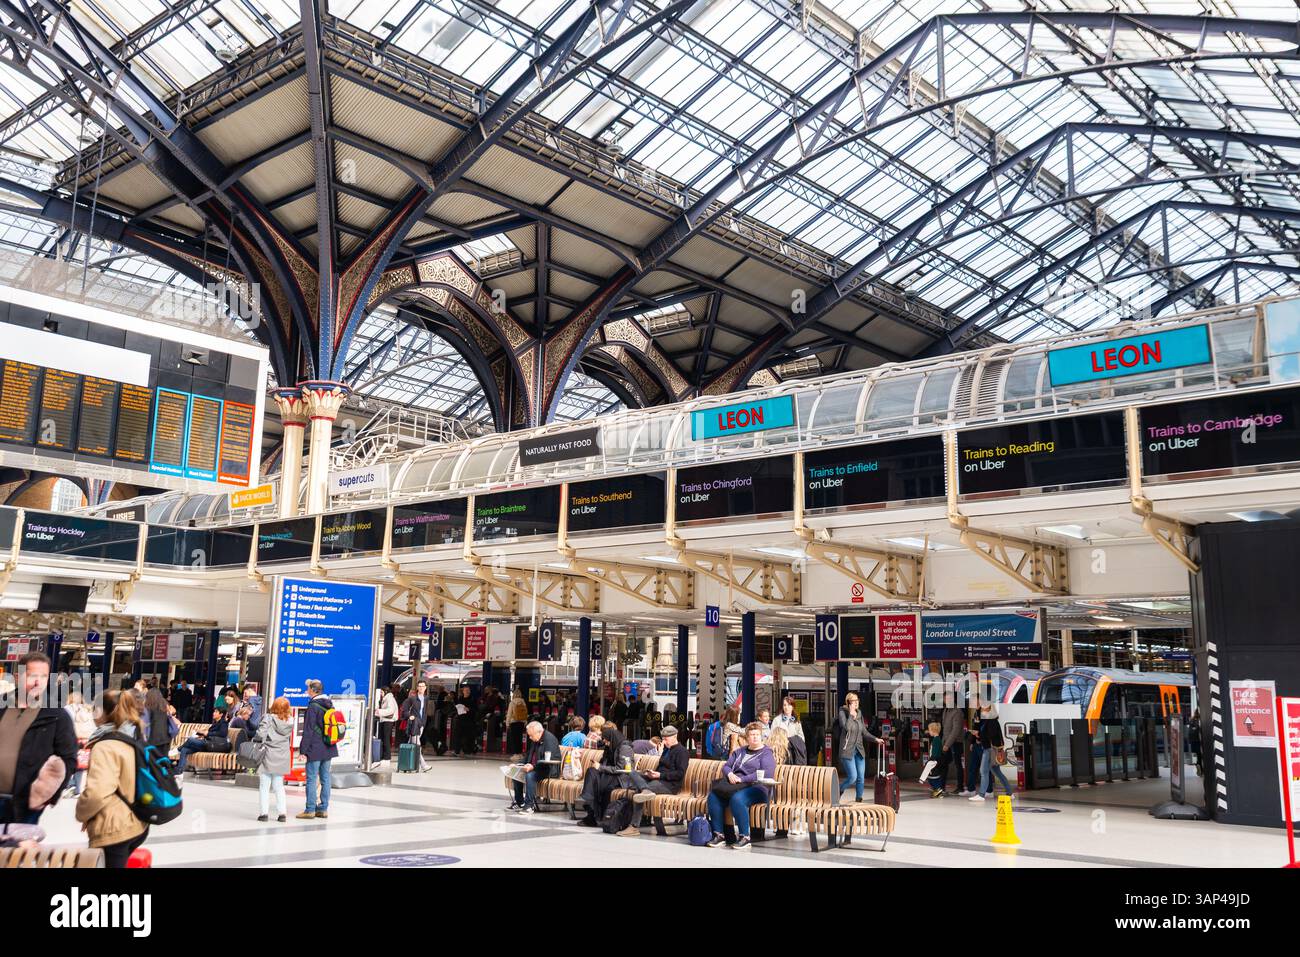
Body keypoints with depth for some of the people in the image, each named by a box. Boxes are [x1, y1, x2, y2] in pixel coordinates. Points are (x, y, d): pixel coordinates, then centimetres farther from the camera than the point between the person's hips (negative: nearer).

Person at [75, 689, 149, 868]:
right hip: (138, 824, 8)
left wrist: (82, 813, -10)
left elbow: (97, 793, -28)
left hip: (113, 830, -8)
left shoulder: (105, 746, -18)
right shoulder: (136, 740, 9)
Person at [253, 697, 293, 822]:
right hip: (282, 757, 4)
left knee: (264, 786, 5)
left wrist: (254, 742, -6)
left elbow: (260, 733, -20)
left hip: (267, 756, -4)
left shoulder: (268, 718, -13)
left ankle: (264, 812, 3)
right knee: (279, 786, 14)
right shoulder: (289, 721, 1)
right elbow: (289, 738, 7)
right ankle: (281, 813, 12)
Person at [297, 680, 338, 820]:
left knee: (311, 778, -2)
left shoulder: (313, 706, -13)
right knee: (325, 778, 10)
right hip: (329, 749, 7)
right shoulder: (330, 705, 10)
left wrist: (303, 750, -12)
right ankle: (323, 808, 13)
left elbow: (308, 730, -14)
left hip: (315, 749, -7)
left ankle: (310, 809, -1)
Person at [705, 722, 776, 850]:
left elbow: (767, 773, -11)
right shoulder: (739, 752, 26)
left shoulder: (766, 753, 5)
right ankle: (719, 835, -19)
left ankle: (744, 837, -28)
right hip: (734, 785, 6)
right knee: (713, 795, -23)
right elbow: (726, 766, 20)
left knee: (737, 799, -37)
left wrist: (742, 779, -15)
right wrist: (730, 774, -5)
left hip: (755, 787, -6)